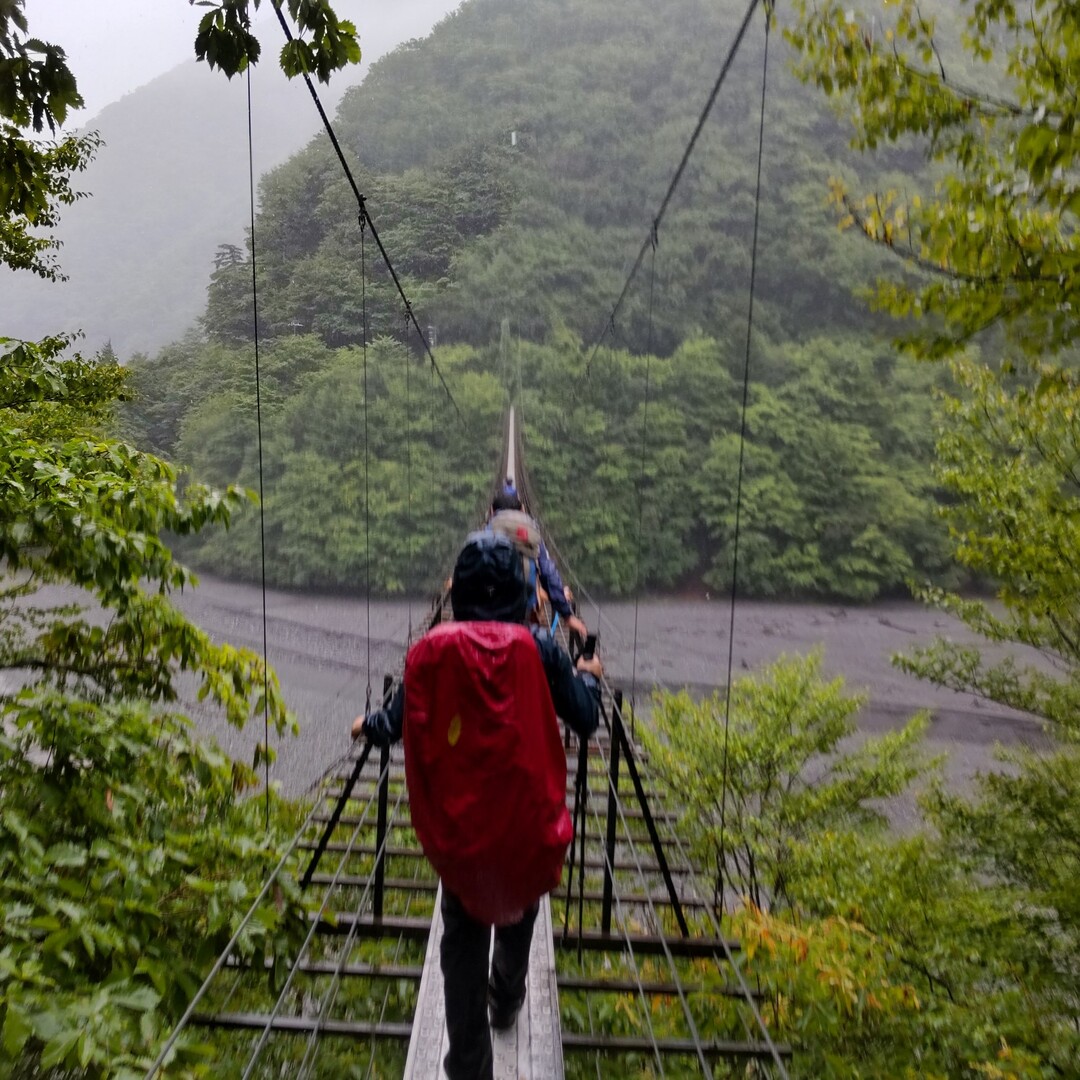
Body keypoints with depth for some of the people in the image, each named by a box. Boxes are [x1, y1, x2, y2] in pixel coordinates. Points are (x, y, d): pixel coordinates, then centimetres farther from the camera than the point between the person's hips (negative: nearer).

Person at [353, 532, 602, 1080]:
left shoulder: (432, 649, -12)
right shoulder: (539, 648, -13)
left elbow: (397, 725, -3)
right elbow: (585, 721, -5)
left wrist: (366, 725, 21)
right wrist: (589, 677, 17)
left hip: (457, 823, -1)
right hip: (526, 817, 1)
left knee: (463, 940, 14)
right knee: (518, 910, 30)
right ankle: (506, 1002, 52)